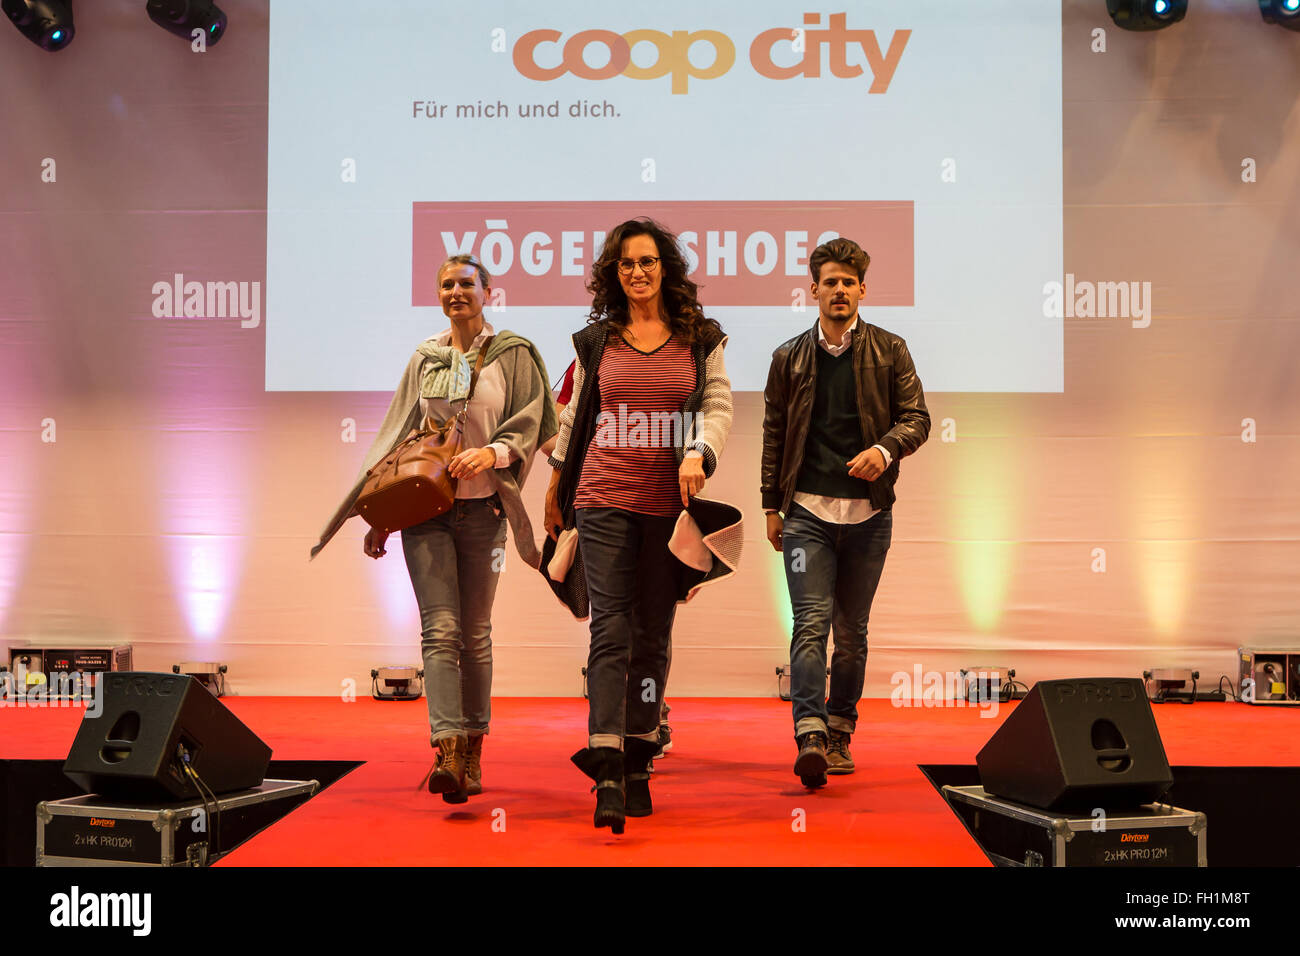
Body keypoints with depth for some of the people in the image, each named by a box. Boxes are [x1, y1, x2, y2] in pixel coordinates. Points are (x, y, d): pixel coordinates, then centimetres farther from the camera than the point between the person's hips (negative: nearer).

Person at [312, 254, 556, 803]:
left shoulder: (512, 355, 5)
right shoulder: (425, 359, 12)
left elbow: (530, 422, -2)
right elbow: (399, 435, 13)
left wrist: (492, 452, -22)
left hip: (482, 509, -1)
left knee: (475, 634, 6)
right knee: (440, 629, -11)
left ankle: (472, 753, 17)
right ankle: (447, 753, -18)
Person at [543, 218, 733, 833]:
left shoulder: (700, 338, 8)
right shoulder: (595, 340, 10)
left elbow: (718, 406, 3)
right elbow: (575, 416, 17)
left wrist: (698, 455, -17)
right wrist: (556, 488, 21)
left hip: (668, 502, 1)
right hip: (604, 499, -1)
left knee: (653, 635, 6)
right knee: (610, 630, -10)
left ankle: (636, 765, 16)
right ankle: (608, 772, -14)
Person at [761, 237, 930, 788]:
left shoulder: (889, 351, 6)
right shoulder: (790, 358, 9)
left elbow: (917, 417, 4)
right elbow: (774, 434, 11)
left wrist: (885, 448, -17)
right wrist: (771, 505, 7)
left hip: (868, 512, 1)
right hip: (806, 511, -1)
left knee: (852, 630, 9)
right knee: (811, 623, -13)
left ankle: (840, 733, 21)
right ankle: (810, 737, -18)